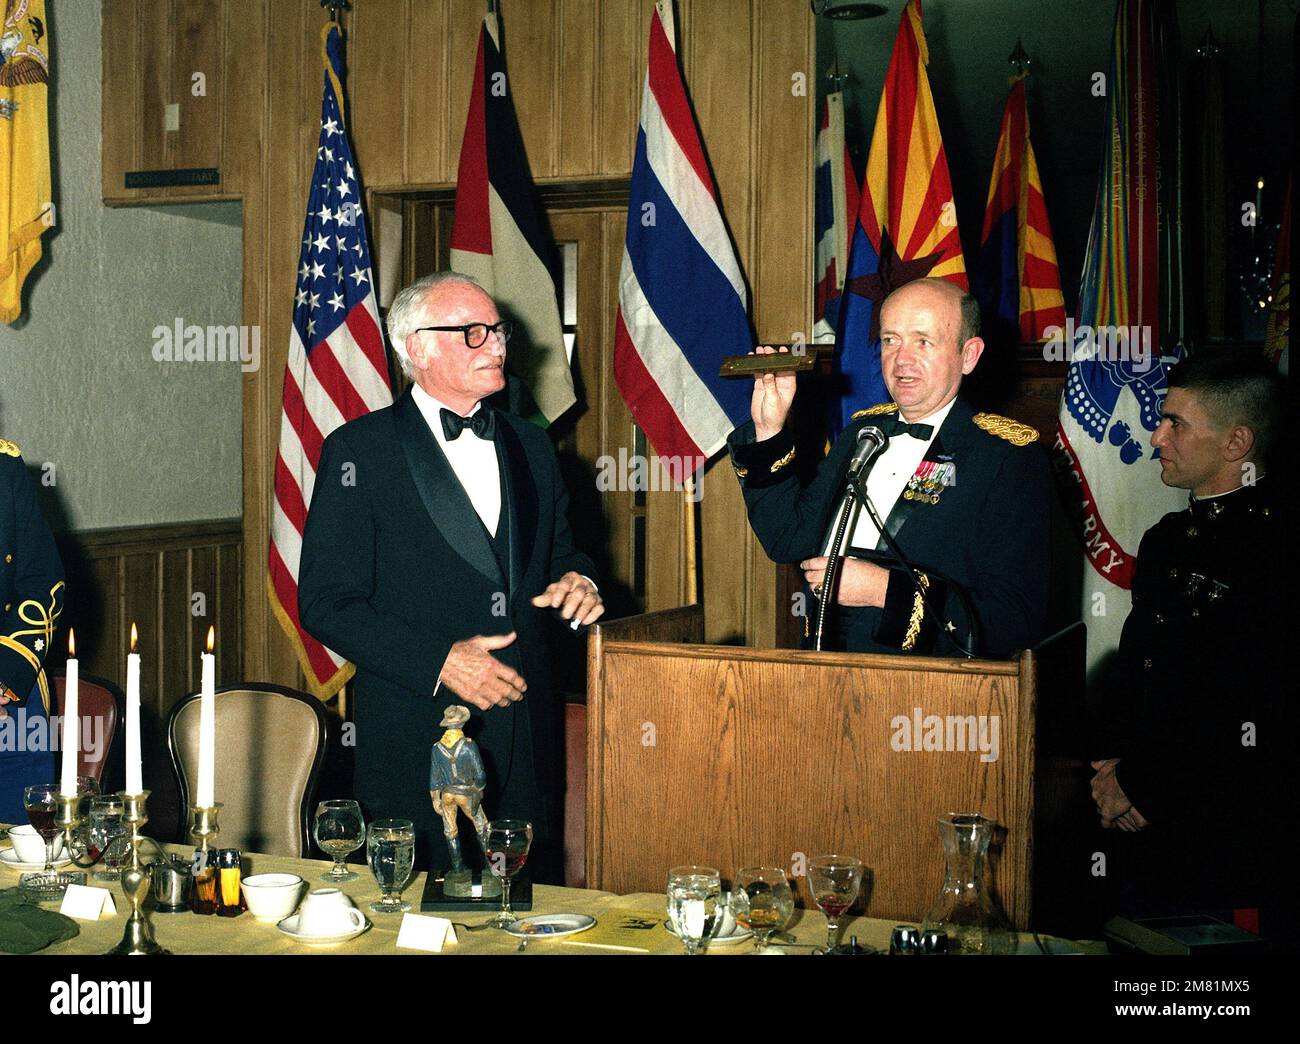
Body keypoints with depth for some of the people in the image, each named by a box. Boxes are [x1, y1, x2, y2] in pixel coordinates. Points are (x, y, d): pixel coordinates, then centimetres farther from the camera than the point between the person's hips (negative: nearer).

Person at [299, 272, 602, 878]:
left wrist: (576, 584, -1)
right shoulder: (358, 451, -5)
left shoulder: (531, 446, 12)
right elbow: (325, 603, -9)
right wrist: (438, 662, -18)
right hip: (417, 748, -5)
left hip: (527, 743, 5)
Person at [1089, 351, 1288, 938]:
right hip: (1145, 836, 8)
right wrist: (1113, 766, 0)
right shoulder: (1166, 541, 14)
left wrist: (1142, 782, -12)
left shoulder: (1274, 544, -14)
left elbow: (1253, 719, -19)